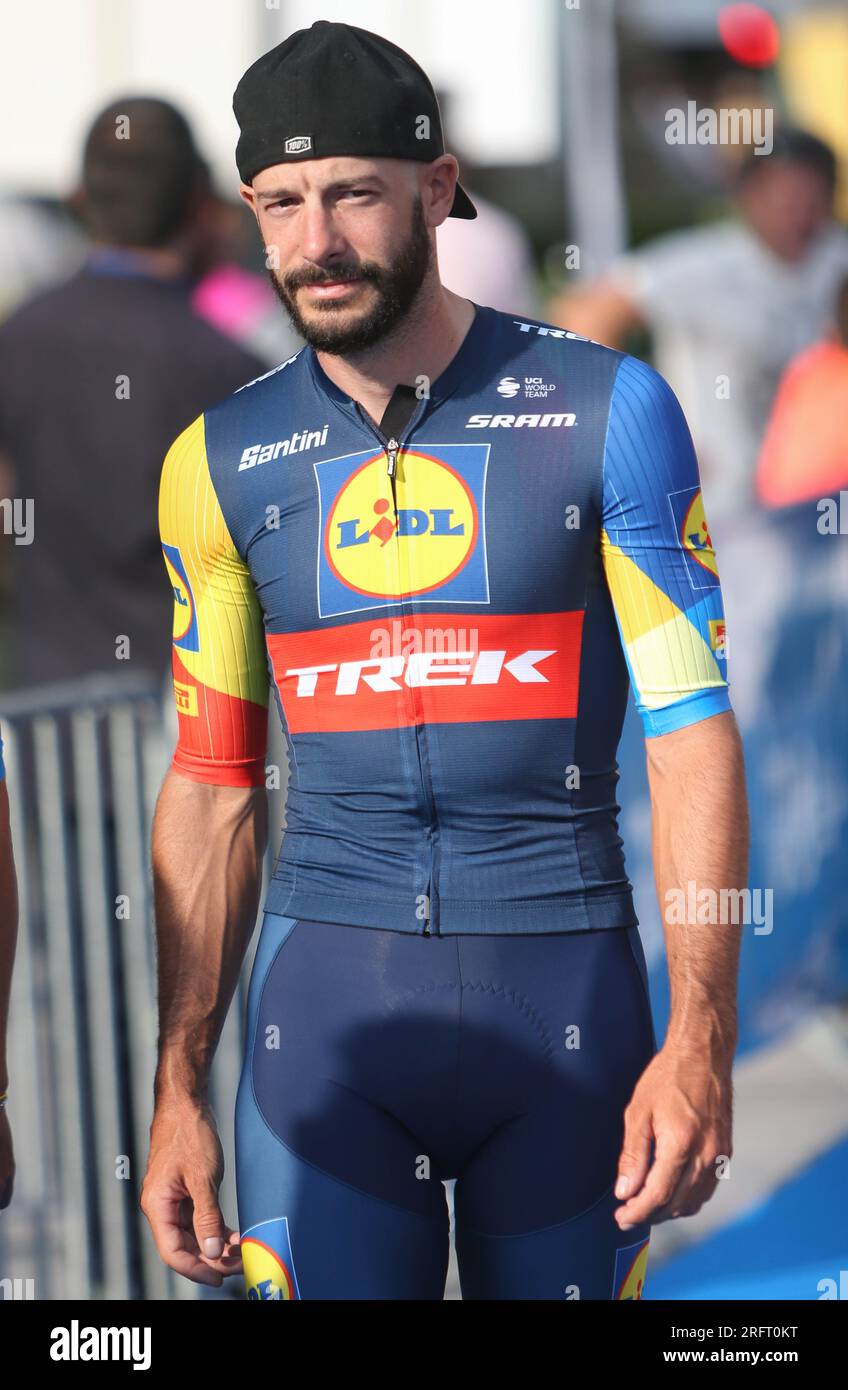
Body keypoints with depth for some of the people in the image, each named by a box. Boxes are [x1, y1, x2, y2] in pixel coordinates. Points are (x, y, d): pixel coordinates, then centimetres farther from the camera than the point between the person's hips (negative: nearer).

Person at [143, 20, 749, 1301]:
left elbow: (692, 728, -3)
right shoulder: (224, 462, 7)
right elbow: (210, 789, 11)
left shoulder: (605, 412, -1)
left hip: (565, 993, -2)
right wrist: (178, 1089, 6)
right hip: (326, 996, 2)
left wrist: (700, 1036, -11)